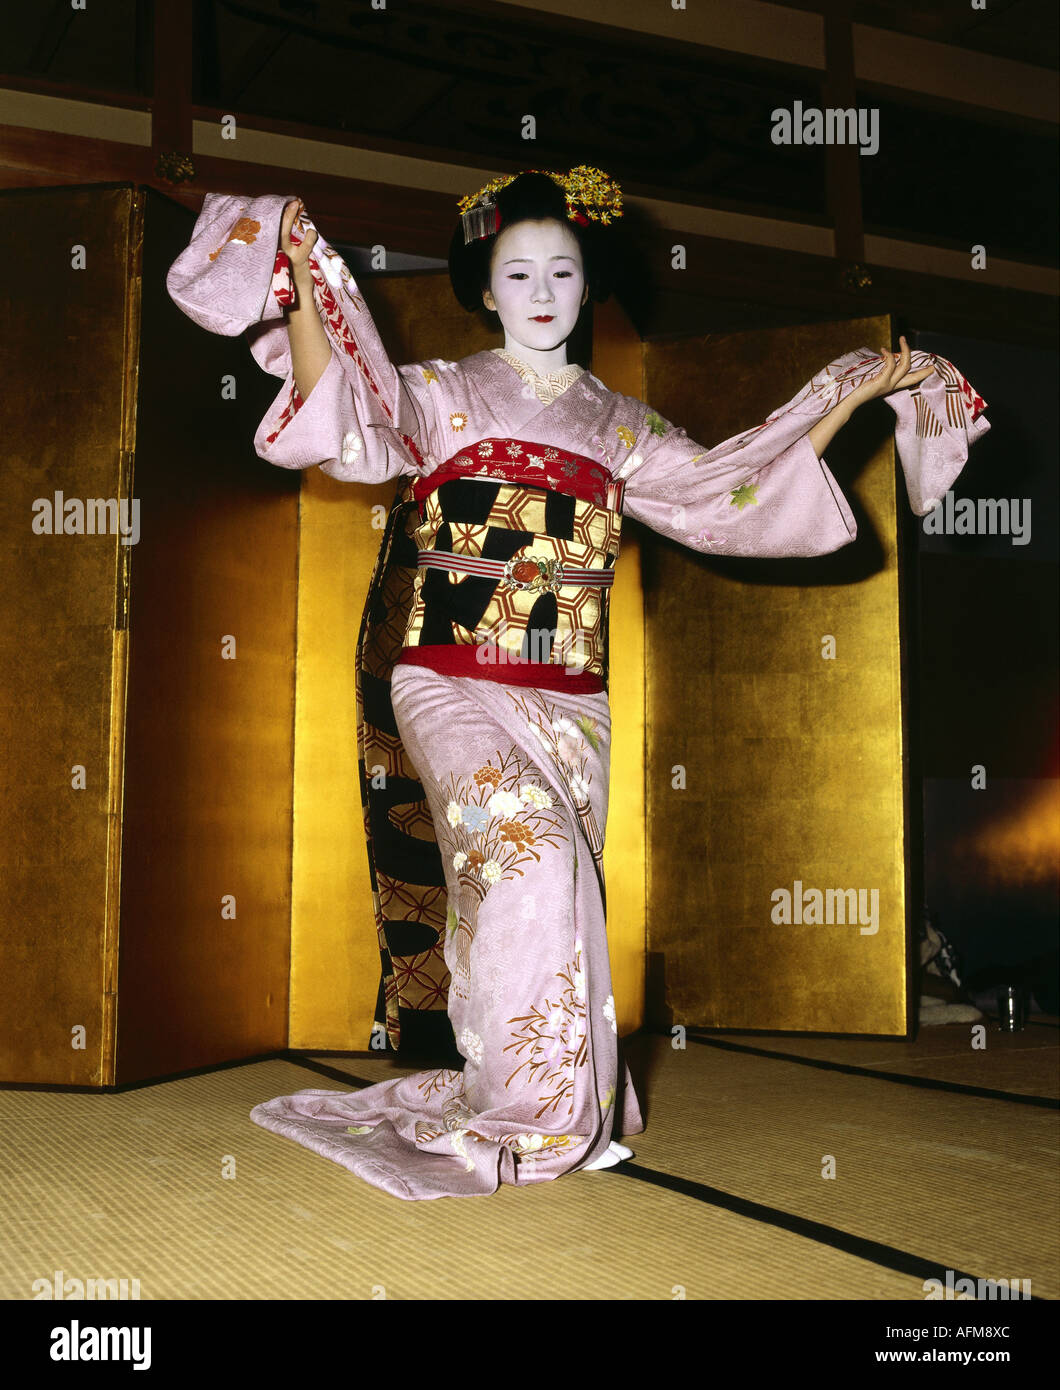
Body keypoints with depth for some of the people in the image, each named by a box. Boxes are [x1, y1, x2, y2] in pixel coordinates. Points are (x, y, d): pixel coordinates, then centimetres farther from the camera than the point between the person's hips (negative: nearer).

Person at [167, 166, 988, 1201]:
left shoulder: (619, 424, 17)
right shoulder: (440, 393, 7)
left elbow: (726, 494, 16)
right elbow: (341, 425, -10)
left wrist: (852, 395, 15)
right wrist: (305, 289, -24)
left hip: (569, 700, 4)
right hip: (451, 683, -3)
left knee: (558, 893, -3)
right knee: (529, 851, -22)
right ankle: (530, 1117, -8)